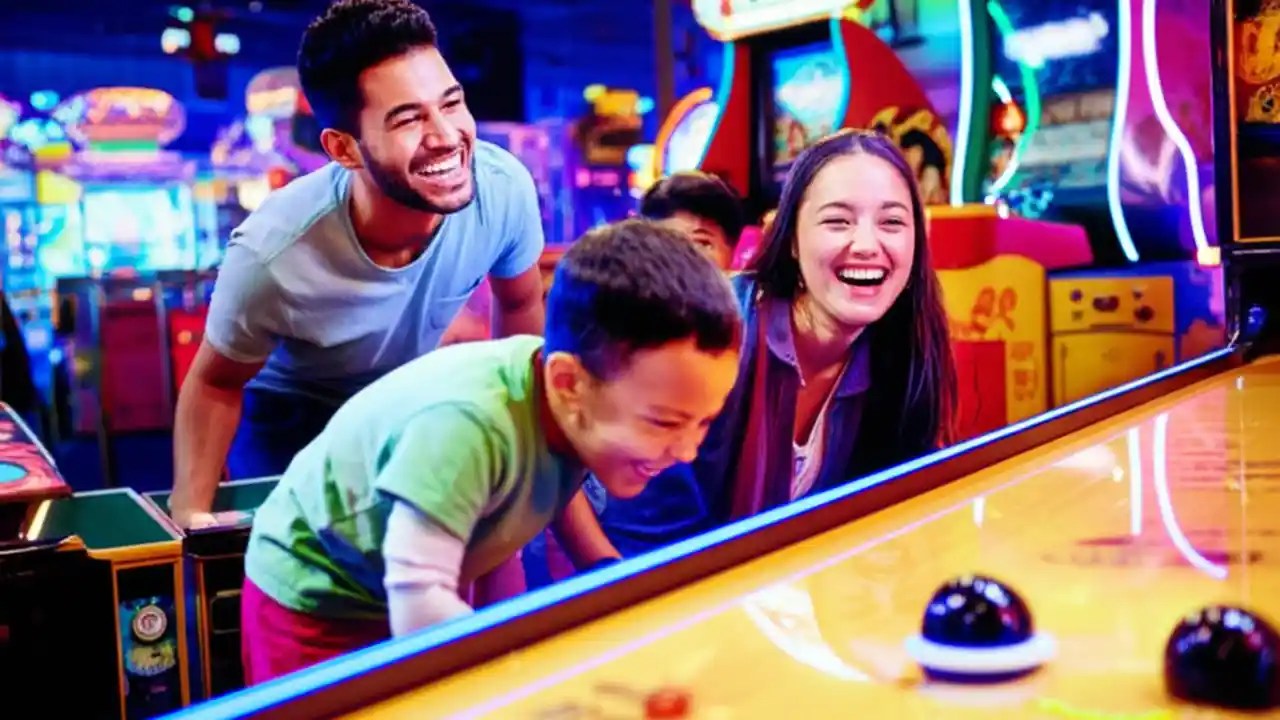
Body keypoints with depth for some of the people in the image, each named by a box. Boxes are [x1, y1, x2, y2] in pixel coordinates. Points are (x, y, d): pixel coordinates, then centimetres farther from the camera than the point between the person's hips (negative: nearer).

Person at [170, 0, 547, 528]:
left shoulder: (504, 187, -29)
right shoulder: (274, 255, -38)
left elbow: (520, 306, -6)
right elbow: (215, 385, -16)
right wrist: (191, 515, -24)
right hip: (289, 411, -3)